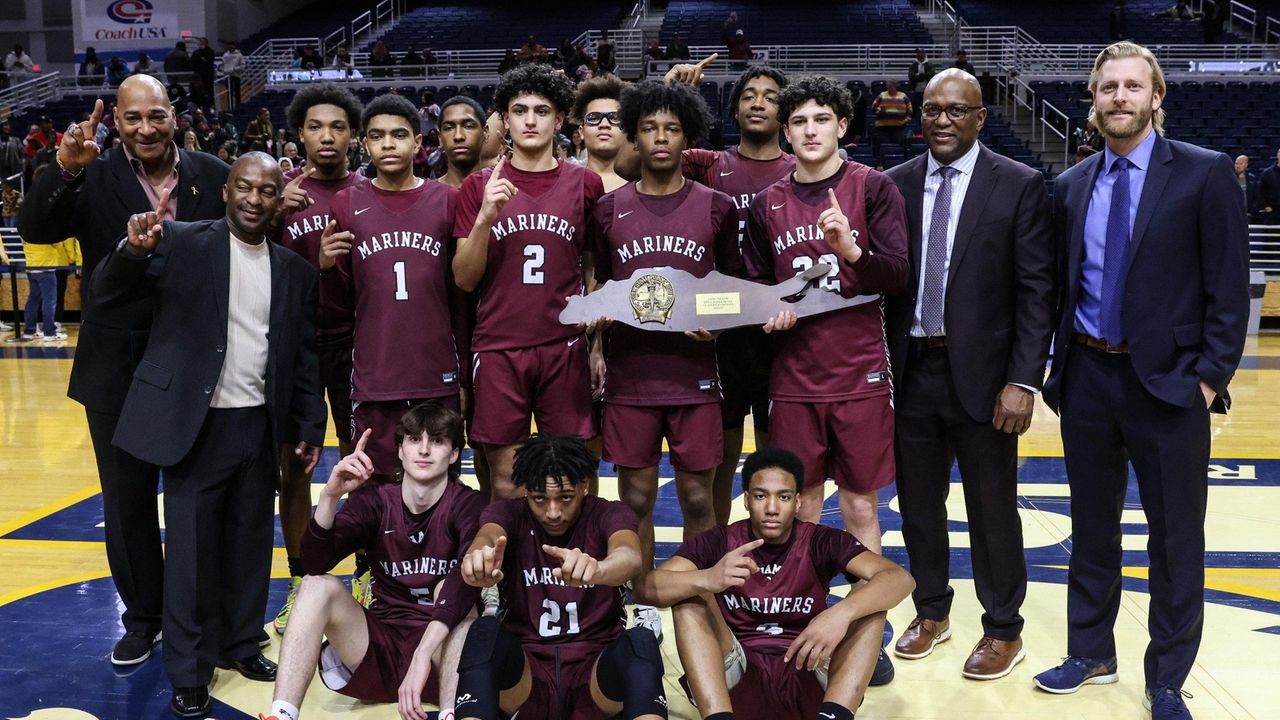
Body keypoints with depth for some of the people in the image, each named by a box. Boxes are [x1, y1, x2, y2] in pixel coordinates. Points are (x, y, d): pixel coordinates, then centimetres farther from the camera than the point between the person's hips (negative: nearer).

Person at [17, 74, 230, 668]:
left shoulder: (213, 177, -3)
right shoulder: (93, 180, -5)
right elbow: (34, 229, -18)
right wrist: (64, 169, -34)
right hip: (119, 369, 0)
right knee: (127, 500, 13)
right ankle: (143, 617, 31)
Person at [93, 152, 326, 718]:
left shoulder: (295, 270, 7)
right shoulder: (182, 242, -5)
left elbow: (304, 356, 12)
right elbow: (106, 294, -8)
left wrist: (311, 427, 11)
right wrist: (134, 251, -28)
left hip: (259, 426, 4)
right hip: (196, 424, -3)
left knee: (251, 543, 14)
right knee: (191, 550, 4)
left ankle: (240, 644, 32)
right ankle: (188, 673, 16)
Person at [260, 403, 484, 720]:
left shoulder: (467, 505, -7)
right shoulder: (374, 501, 3)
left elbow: (469, 575, -29)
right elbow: (315, 564, -12)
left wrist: (423, 654, -42)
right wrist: (330, 496, -29)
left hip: (444, 649, -3)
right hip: (380, 647, 3)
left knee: (451, 588, -29)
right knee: (319, 586, -18)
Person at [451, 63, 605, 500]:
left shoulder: (585, 184, 4)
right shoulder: (479, 186, 3)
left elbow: (595, 271, 10)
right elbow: (464, 279, 0)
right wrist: (485, 215, -14)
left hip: (565, 349, 0)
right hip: (498, 350, 0)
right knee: (504, 480, 6)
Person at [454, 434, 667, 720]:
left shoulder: (609, 515, -2)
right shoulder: (507, 513, 0)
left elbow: (630, 556, -27)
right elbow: (486, 539, -25)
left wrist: (596, 569, -53)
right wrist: (478, 560, -53)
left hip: (596, 672, 0)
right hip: (525, 673, 1)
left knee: (641, 641, -32)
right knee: (485, 632, -31)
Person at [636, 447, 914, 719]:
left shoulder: (821, 542, -3)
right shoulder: (719, 542, -3)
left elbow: (900, 579, -17)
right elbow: (646, 587, -18)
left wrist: (842, 612, -38)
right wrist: (707, 580, -39)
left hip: (807, 677, 0)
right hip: (738, 683, 0)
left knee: (869, 598, -17)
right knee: (689, 594, -19)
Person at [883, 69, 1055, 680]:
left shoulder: (1020, 186, -4)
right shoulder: (896, 185, 6)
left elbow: (1036, 290, -7)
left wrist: (1024, 381, -14)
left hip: (982, 374, -3)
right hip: (910, 371, 3)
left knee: (992, 509, 7)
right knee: (918, 504, 14)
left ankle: (1002, 629, 24)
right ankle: (932, 612, 33)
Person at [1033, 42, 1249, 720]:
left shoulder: (1206, 173, -5)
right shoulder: (1070, 186, 8)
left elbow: (1228, 286, -7)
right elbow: (1062, 283, 11)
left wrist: (1210, 376, -12)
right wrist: (1060, 367, 6)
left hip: (1169, 381, -4)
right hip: (1086, 377, 4)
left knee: (1176, 538, 5)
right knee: (1091, 529, 15)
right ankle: (1091, 653, 31)